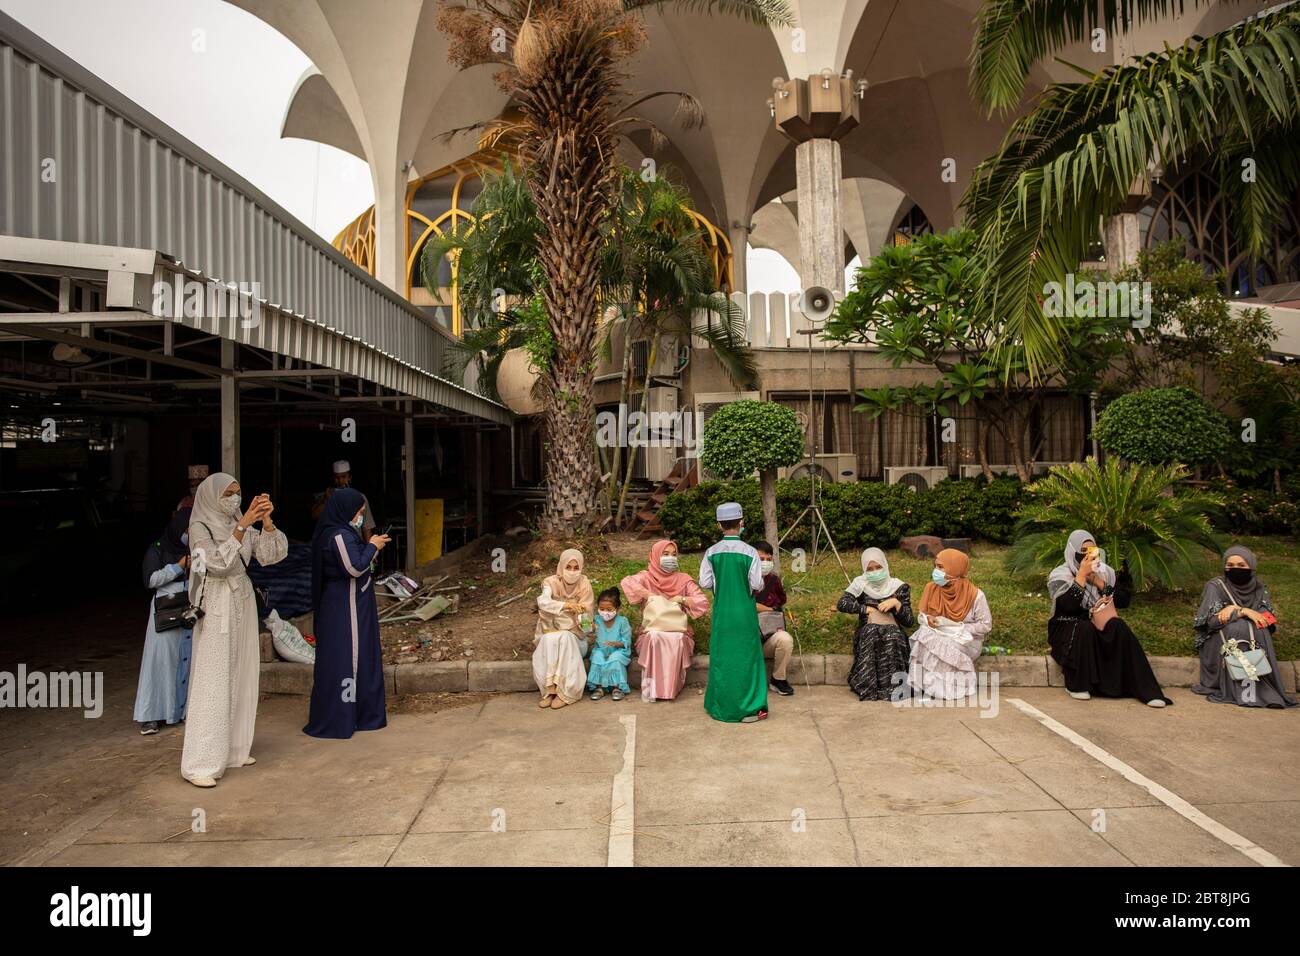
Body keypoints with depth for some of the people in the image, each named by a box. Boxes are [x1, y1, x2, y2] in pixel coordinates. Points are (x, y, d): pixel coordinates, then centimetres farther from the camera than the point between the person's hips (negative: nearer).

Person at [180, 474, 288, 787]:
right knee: (213, 683, -6)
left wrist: (266, 520, -13)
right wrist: (243, 525, -27)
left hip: (243, 606, 7)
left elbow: (271, 554, -1)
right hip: (216, 610, -6)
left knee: (241, 679, 10)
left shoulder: (242, 526, 8)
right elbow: (218, 562, -22)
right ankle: (199, 763, 0)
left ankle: (233, 749, 22)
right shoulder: (199, 527, -8)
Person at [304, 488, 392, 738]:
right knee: (345, 658, -3)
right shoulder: (340, 535, -19)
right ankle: (339, 720, 4)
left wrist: (370, 547, 9)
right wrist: (372, 546, -12)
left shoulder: (333, 531, 11)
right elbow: (354, 567, -24)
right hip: (347, 606, -10)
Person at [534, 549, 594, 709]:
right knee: (549, 641, -32)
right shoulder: (552, 582, -6)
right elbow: (543, 602, -28)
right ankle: (550, 690, -25)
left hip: (573, 634, 0)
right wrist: (567, 605, -43)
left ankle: (565, 693, -28)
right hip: (550, 633, 0)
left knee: (563, 638, -32)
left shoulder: (584, 584, -5)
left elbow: (583, 617, -8)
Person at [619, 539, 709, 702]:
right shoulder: (646, 577, 4)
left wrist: (681, 599, -9)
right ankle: (651, 688, -24)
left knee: (677, 640, -33)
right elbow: (626, 582, -20)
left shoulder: (683, 579, 9)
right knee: (654, 638, -34)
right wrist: (652, 596, -18)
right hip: (652, 631, -1)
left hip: (679, 632, 1)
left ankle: (671, 687, -19)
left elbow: (703, 603, 2)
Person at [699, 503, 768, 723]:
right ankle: (748, 708, 11)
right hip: (744, 612, -2)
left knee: (721, 657, 12)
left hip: (721, 612, 2)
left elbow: (705, 582, -3)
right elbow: (757, 585, -10)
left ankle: (720, 706, 21)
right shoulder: (750, 553, -12)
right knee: (747, 655, 7)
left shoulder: (711, 553, -5)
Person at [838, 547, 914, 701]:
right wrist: (866, 608, -8)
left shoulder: (898, 587, 8)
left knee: (892, 637, -35)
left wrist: (896, 603, -12)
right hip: (867, 632, 0)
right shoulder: (860, 584, 8)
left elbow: (909, 622, 3)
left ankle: (891, 687, -30)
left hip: (893, 631, 0)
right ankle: (867, 688, -31)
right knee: (870, 633, -35)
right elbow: (841, 604, -8)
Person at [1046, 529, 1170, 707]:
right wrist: (1081, 575, -22)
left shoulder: (1104, 572, 8)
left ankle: (1146, 690, -26)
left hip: (1099, 627, 4)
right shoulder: (1060, 574, -7)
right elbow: (1067, 605, -24)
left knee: (1120, 629, -26)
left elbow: (1124, 600, -1)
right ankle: (1077, 686, -23)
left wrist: (1100, 583, -13)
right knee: (1085, 630, -36)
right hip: (1067, 629, -4)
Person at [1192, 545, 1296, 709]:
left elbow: (1269, 618, -9)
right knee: (1238, 626, -30)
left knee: (1259, 629, -25)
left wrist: (1236, 609, -18)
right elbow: (1210, 620, -17)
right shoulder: (1216, 586, -6)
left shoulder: (1259, 589, 5)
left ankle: (1258, 687, -23)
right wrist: (1244, 612, -21)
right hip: (1220, 645, -3)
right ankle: (1236, 689, -29)